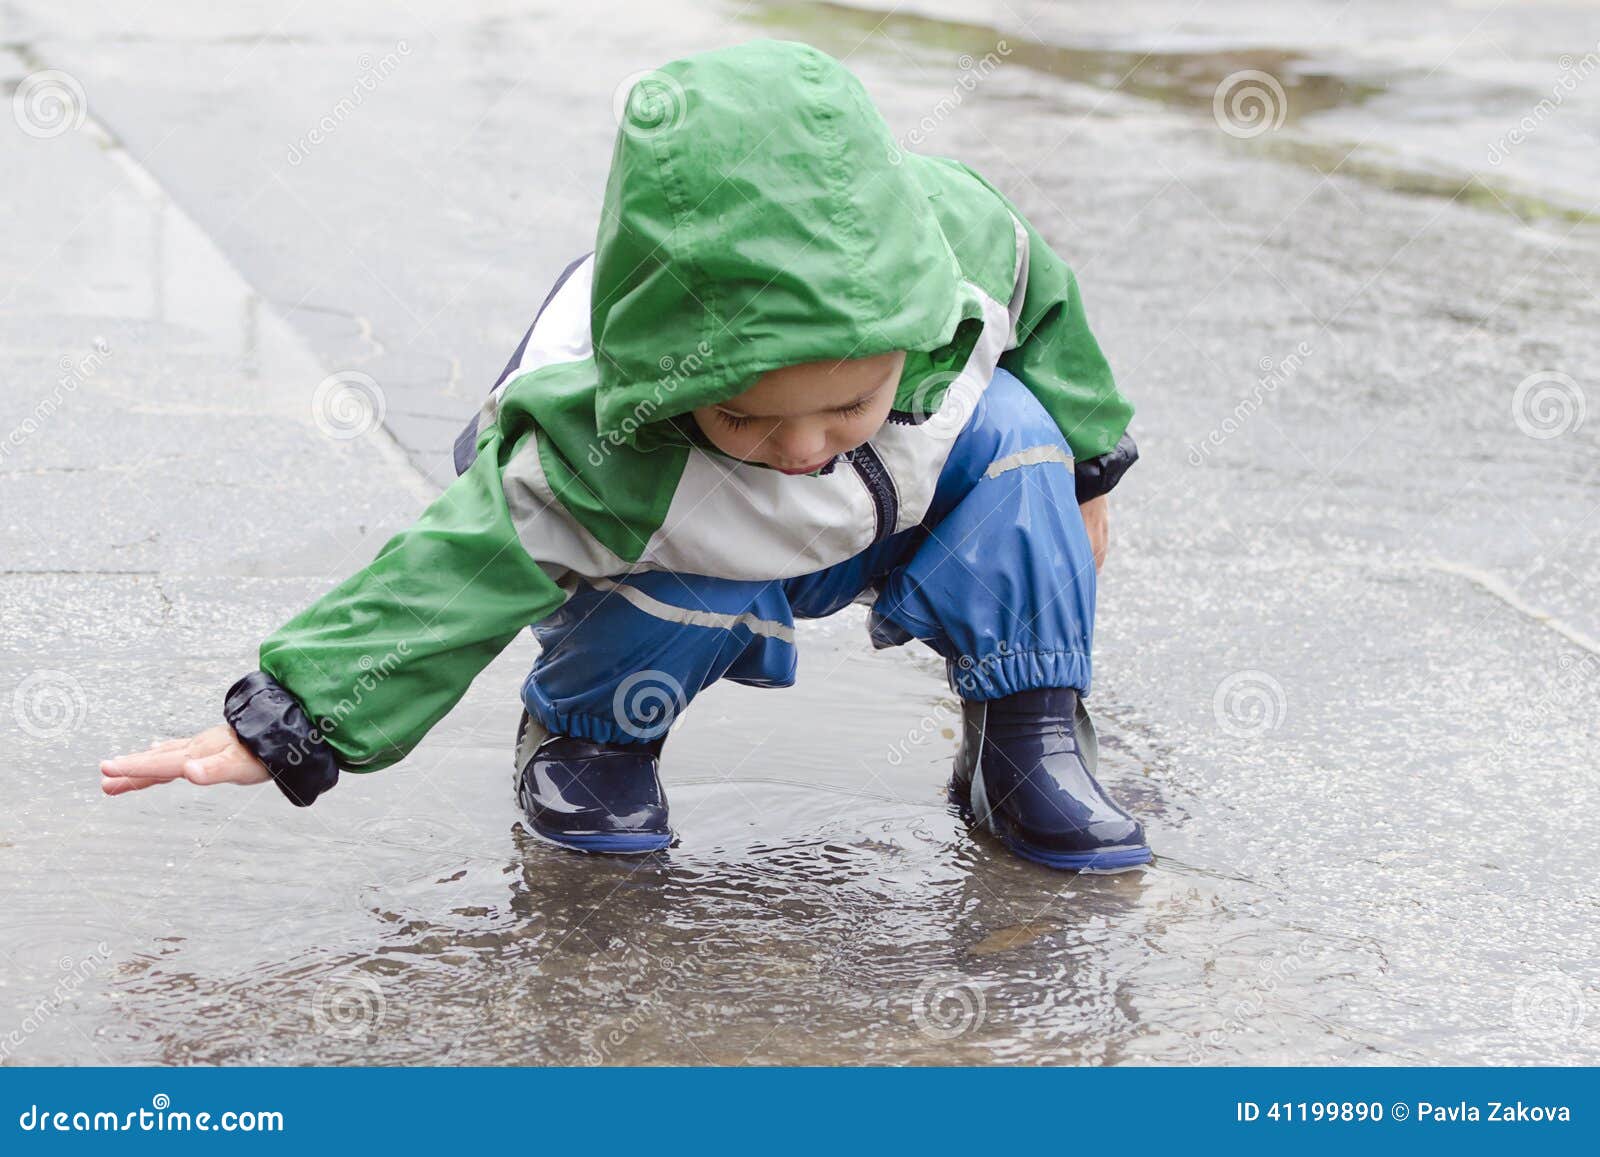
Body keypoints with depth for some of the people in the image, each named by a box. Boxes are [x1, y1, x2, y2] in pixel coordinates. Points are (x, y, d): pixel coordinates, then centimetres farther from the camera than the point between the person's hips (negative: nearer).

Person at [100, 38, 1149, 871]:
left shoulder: (967, 235, -33)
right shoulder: (596, 454, -43)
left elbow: (1045, 313, -10)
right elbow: (459, 570, -36)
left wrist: (1085, 466, 7)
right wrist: (288, 721, -40)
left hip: (891, 519, 4)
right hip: (701, 559, -4)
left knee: (1010, 428, -21)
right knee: (669, 594, -35)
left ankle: (1027, 734, -6)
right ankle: (591, 733, -2)